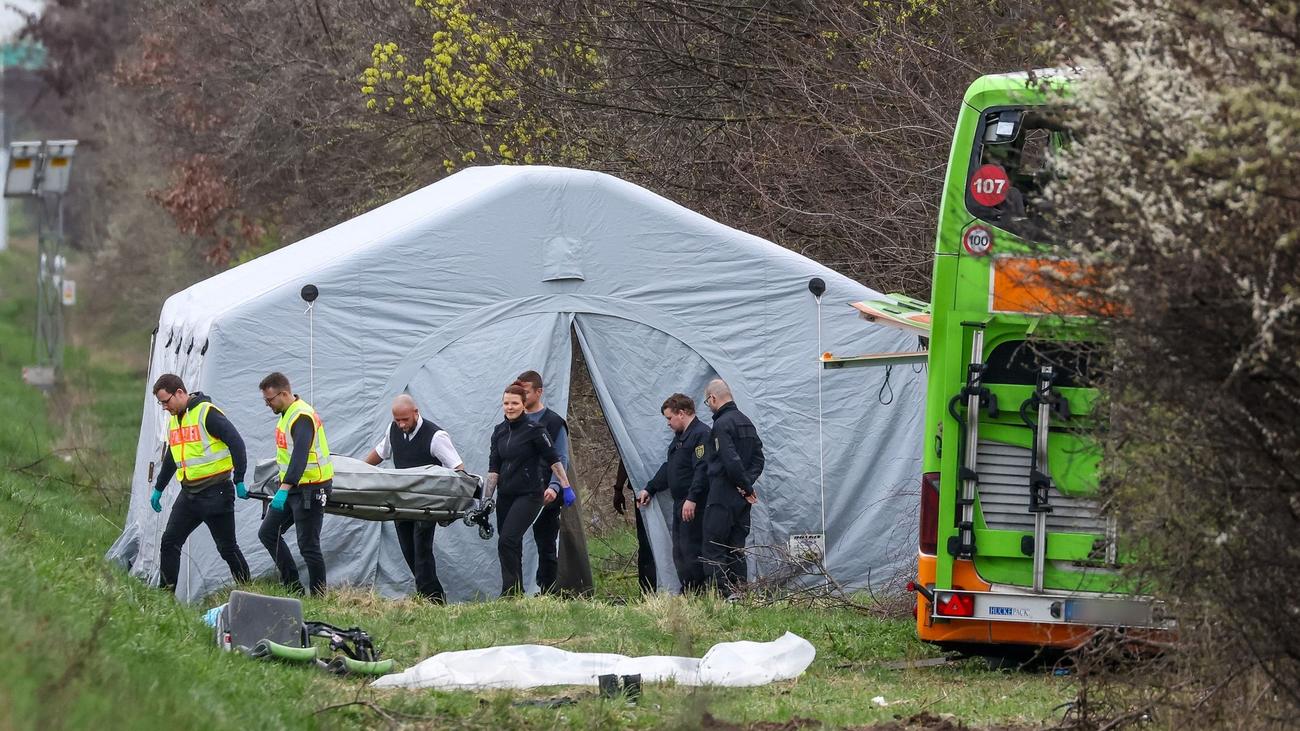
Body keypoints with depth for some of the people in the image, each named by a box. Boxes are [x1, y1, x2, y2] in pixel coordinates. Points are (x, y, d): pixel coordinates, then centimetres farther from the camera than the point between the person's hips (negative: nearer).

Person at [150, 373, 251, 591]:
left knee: (227, 547, 0)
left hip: (216, 492, -8)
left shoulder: (207, 413, -14)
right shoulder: (173, 420, 12)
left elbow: (236, 442, -17)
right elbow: (170, 459, 26)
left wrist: (239, 481, -19)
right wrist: (158, 489, 30)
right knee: (169, 543, 1)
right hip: (189, 495, 8)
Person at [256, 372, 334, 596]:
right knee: (268, 532, 12)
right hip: (293, 487, 10)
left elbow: (300, 455, -34)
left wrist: (284, 489, -43)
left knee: (308, 545, -6)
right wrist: (283, 487, 24)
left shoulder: (302, 417, -21)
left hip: (311, 488, -10)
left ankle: (320, 598, 2)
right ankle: (293, 588, 14)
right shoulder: (287, 414, 11)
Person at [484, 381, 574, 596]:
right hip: (506, 496, 7)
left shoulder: (534, 430, -9)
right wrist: (487, 498, 4)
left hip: (529, 495, -7)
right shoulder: (499, 432, 9)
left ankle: (510, 593, -14)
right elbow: (494, 467, 9)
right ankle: (517, 594, 16)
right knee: (511, 546, 8)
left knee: (507, 541, -18)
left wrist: (564, 487, -4)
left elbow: (554, 459, -4)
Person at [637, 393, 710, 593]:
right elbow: (668, 468, 30)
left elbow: (702, 471, -22)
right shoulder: (680, 437, 20)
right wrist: (650, 489, 29)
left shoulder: (701, 435, -13)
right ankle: (687, 594, 13)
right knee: (679, 553, 10)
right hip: (680, 505, 11)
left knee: (691, 552, -11)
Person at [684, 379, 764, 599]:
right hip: (742, 499, 9)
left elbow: (731, 461, -22)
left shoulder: (722, 425, -14)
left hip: (722, 498, -9)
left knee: (713, 549, -5)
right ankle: (739, 594, 9)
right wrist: (747, 485, 3)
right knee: (736, 549, 11)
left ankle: (723, 593, -12)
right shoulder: (746, 422, 15)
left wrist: (747, 487, -10)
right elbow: (758, 458, 15)